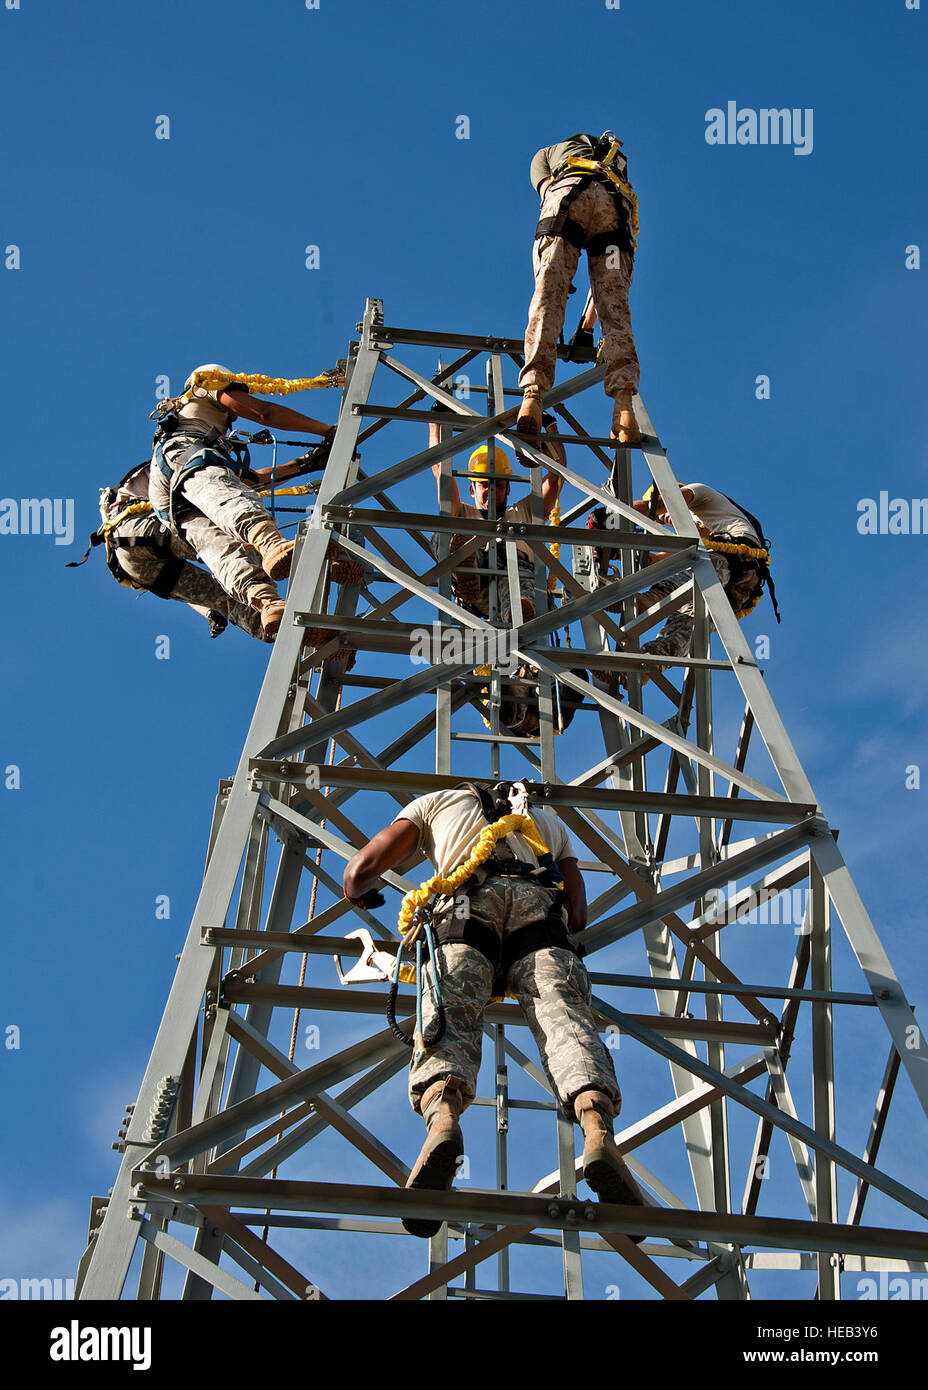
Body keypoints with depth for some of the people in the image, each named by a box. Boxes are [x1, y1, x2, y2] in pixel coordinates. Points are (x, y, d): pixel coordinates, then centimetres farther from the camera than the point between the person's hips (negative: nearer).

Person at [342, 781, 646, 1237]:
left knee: (448, 1022, -18)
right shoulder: (548, 820, 44)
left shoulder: (435, 801, 38)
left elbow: (359, 872, 29)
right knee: (565, 1016, -18)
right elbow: (578, 916, 34)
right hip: (540, 906, 1)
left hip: (467, 905, -1)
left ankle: (442, 1117, -49)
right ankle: (598, 1128, -46)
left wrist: (360, 892, 52)